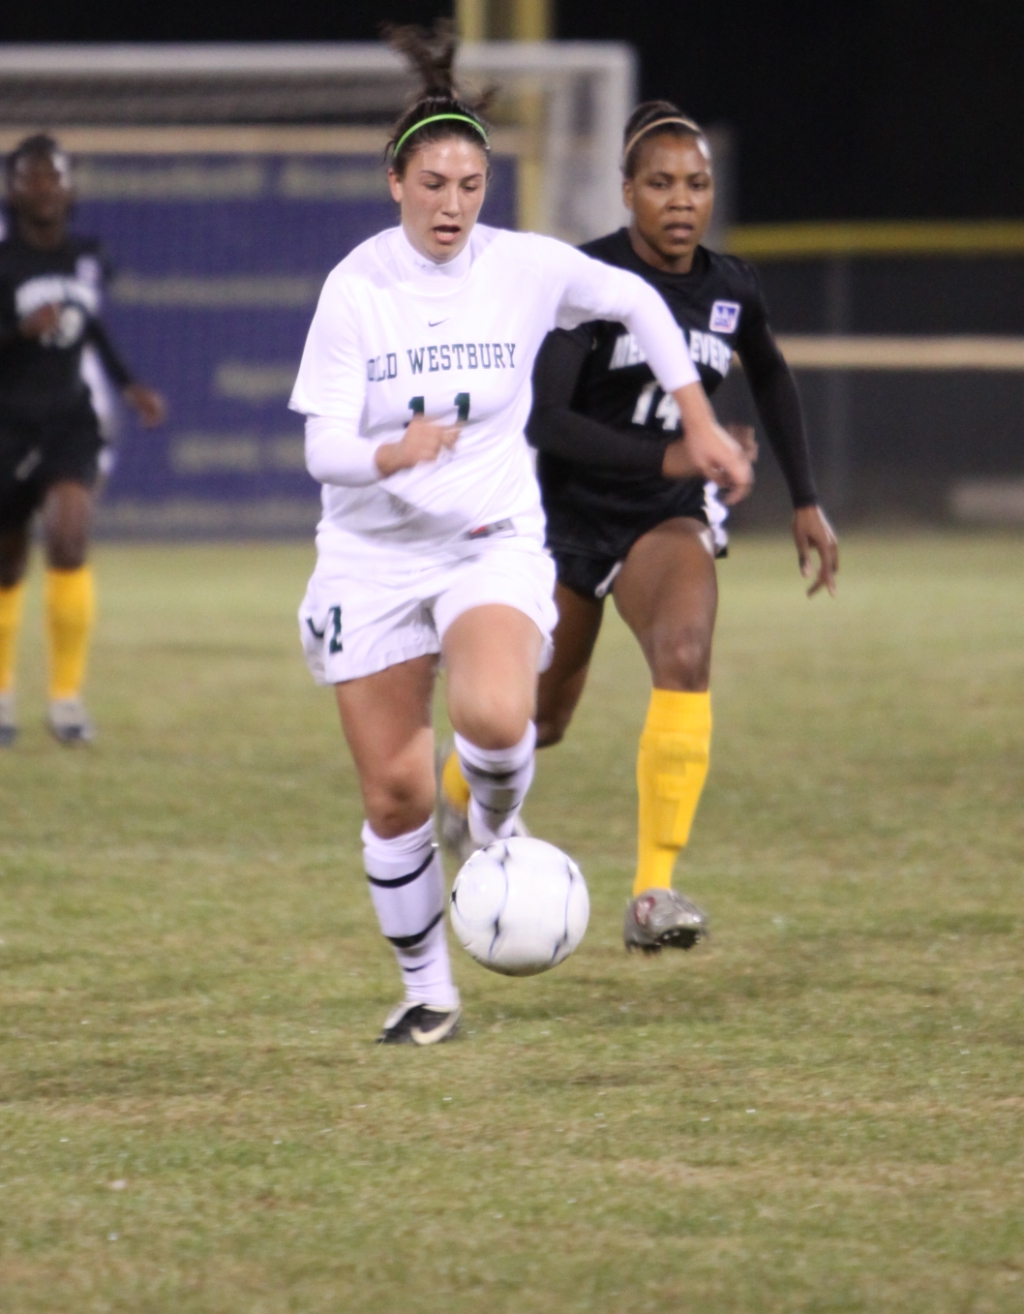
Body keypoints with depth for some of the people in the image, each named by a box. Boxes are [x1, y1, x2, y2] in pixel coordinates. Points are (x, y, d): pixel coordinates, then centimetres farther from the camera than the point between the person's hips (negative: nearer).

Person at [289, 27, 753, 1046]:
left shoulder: (525, 269, -6)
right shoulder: (355, 288, -9)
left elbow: (634, 304, 13)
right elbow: (324, 448, -13)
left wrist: (699, 424, 15)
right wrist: (394, 454, -35)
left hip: (493, 541, 0)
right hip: (374, 552, 0)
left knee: (492, 717, -30)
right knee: (393, 795, 1)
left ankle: (495, 820, 5)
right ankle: (426, 990, 20)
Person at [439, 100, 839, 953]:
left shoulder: (732, 291, -3)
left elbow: (773, 381, 20)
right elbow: (542, 419, -27)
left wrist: (806, 501, 17)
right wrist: (664, 458, -35)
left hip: (667, 518, 2)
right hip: (567, 519, -2)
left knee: (685, 659, -27)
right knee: (540, 718, 12)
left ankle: (653, 897, -28)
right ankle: (458, 794, 51)